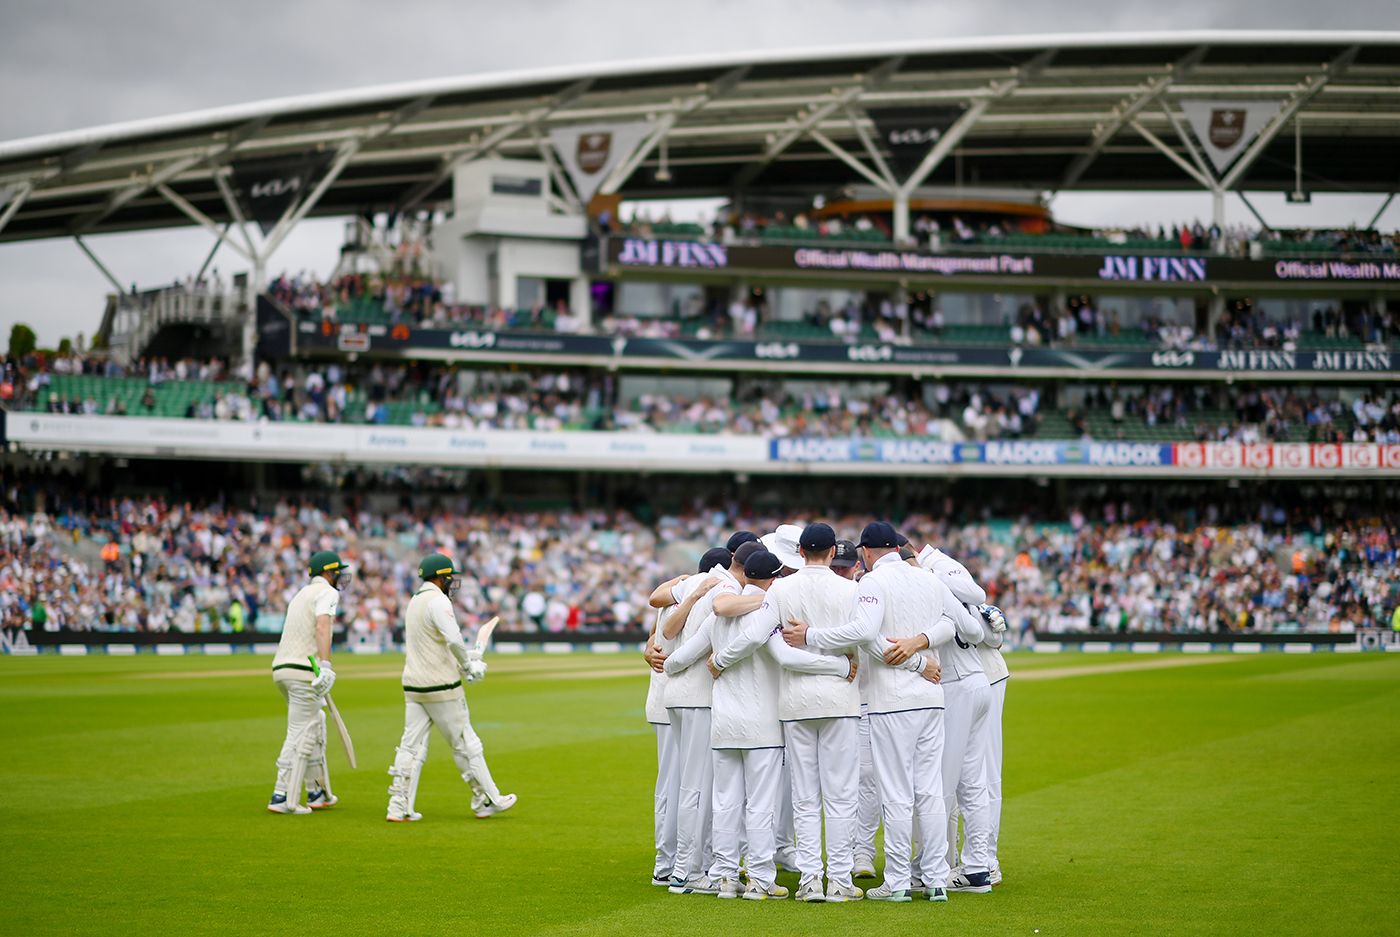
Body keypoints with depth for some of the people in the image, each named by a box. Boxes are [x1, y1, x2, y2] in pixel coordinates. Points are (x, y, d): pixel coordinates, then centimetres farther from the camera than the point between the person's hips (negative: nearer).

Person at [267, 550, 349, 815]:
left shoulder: (302, 594, 26)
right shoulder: (327, 592, -2)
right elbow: (322, 627, -20)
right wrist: (326, 665, -31)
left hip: (281, 667, 9)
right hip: (303, 669, -9)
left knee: (315, 726, 20)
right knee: (300, 735, -6)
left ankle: (318, 793, 25)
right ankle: (282, 797, -9)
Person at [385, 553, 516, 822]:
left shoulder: (414, 601, 16)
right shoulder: (438, 601, -13)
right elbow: (454, 640, -26)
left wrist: (468, 658, 12)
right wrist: (468, 666, -10)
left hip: (413, 687, 8)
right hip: (441, 687, -8)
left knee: (411, 746, 4)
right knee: (465, 744, 3)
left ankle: (399, 808, -2)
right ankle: (486, 801, 12)